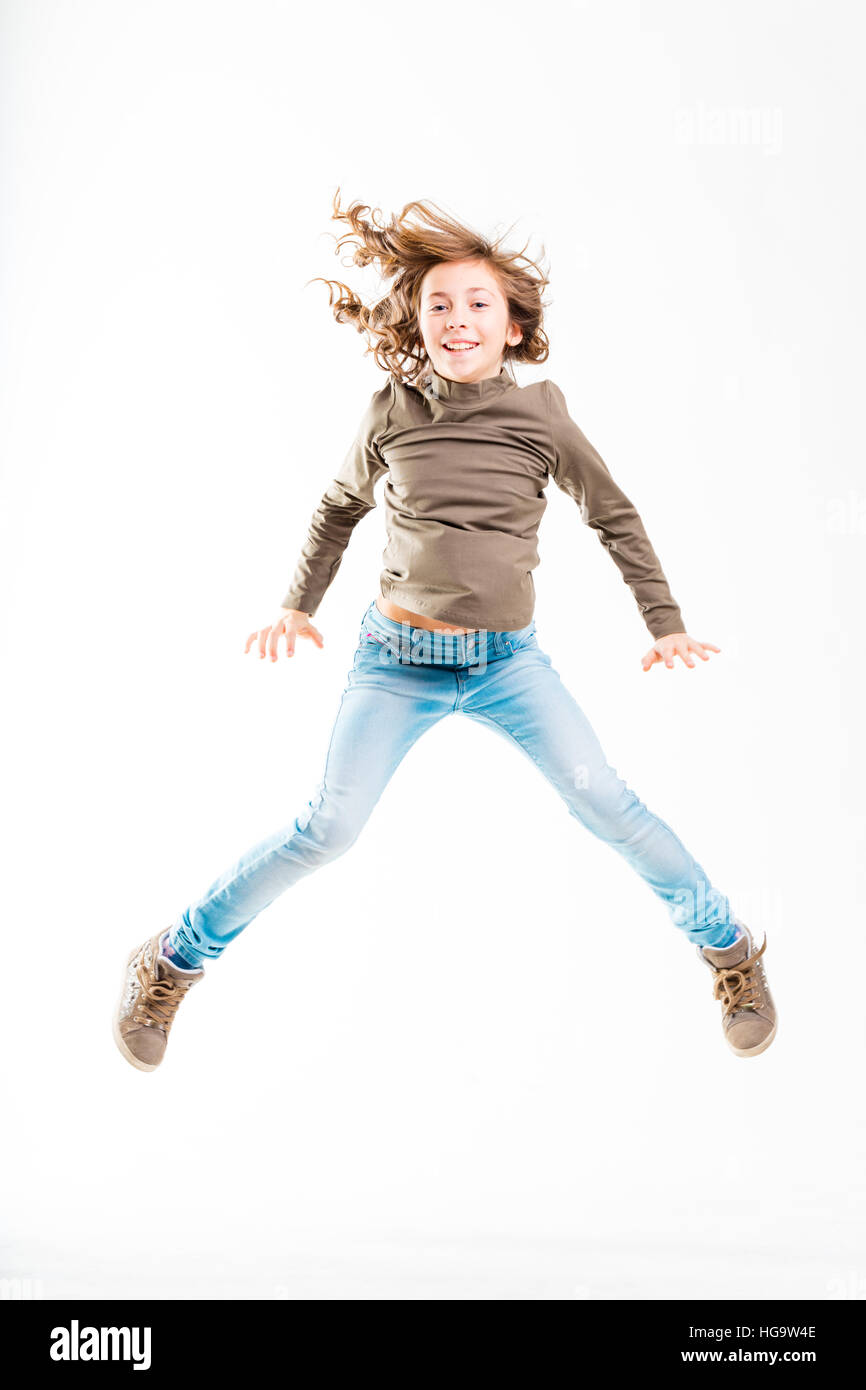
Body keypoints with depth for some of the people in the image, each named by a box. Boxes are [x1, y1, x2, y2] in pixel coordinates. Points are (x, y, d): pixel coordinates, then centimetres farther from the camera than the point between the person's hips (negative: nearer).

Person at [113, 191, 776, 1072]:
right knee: (328, 828, -6)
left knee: (603, 802, -11)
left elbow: (614, 518, 7)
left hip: (507, 659, 0)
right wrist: (299, 604, 10)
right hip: (396, 656, 0)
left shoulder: (540, 414, -5)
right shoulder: (392, 411, -3)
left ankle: (728, 946, 12)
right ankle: (172, 959, 13)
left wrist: (665, 624, 4)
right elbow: (340, 508, 15)